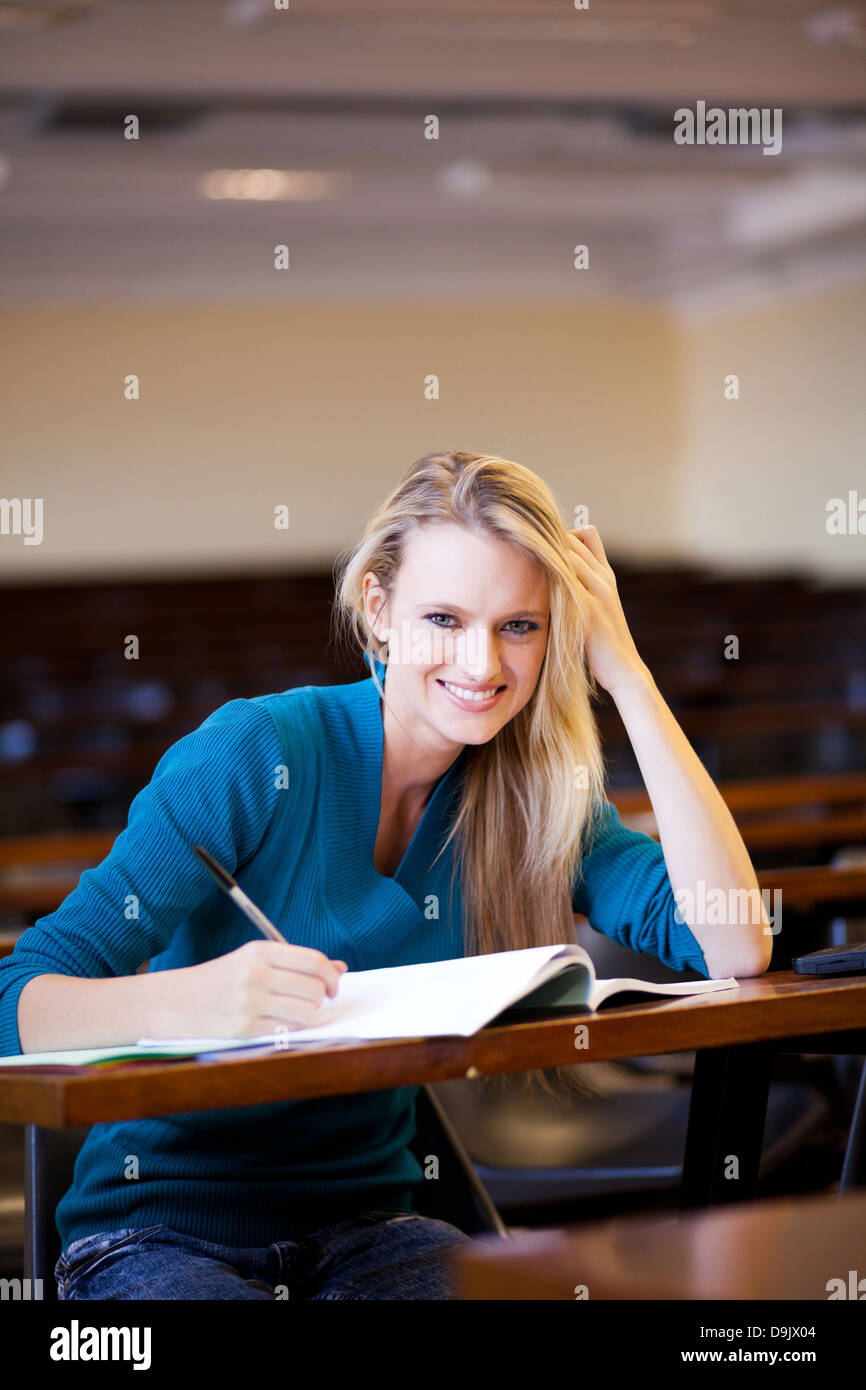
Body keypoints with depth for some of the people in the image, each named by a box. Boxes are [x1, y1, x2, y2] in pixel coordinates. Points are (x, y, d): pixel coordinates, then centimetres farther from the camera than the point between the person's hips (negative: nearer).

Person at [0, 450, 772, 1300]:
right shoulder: (255, 758, -14)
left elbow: (735, 949, -13)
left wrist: (626, 674, -13)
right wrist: (189, 1001, -43)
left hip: (369, 1224, 4)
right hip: (159, 1234, -4)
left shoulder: (534, 798, 1)